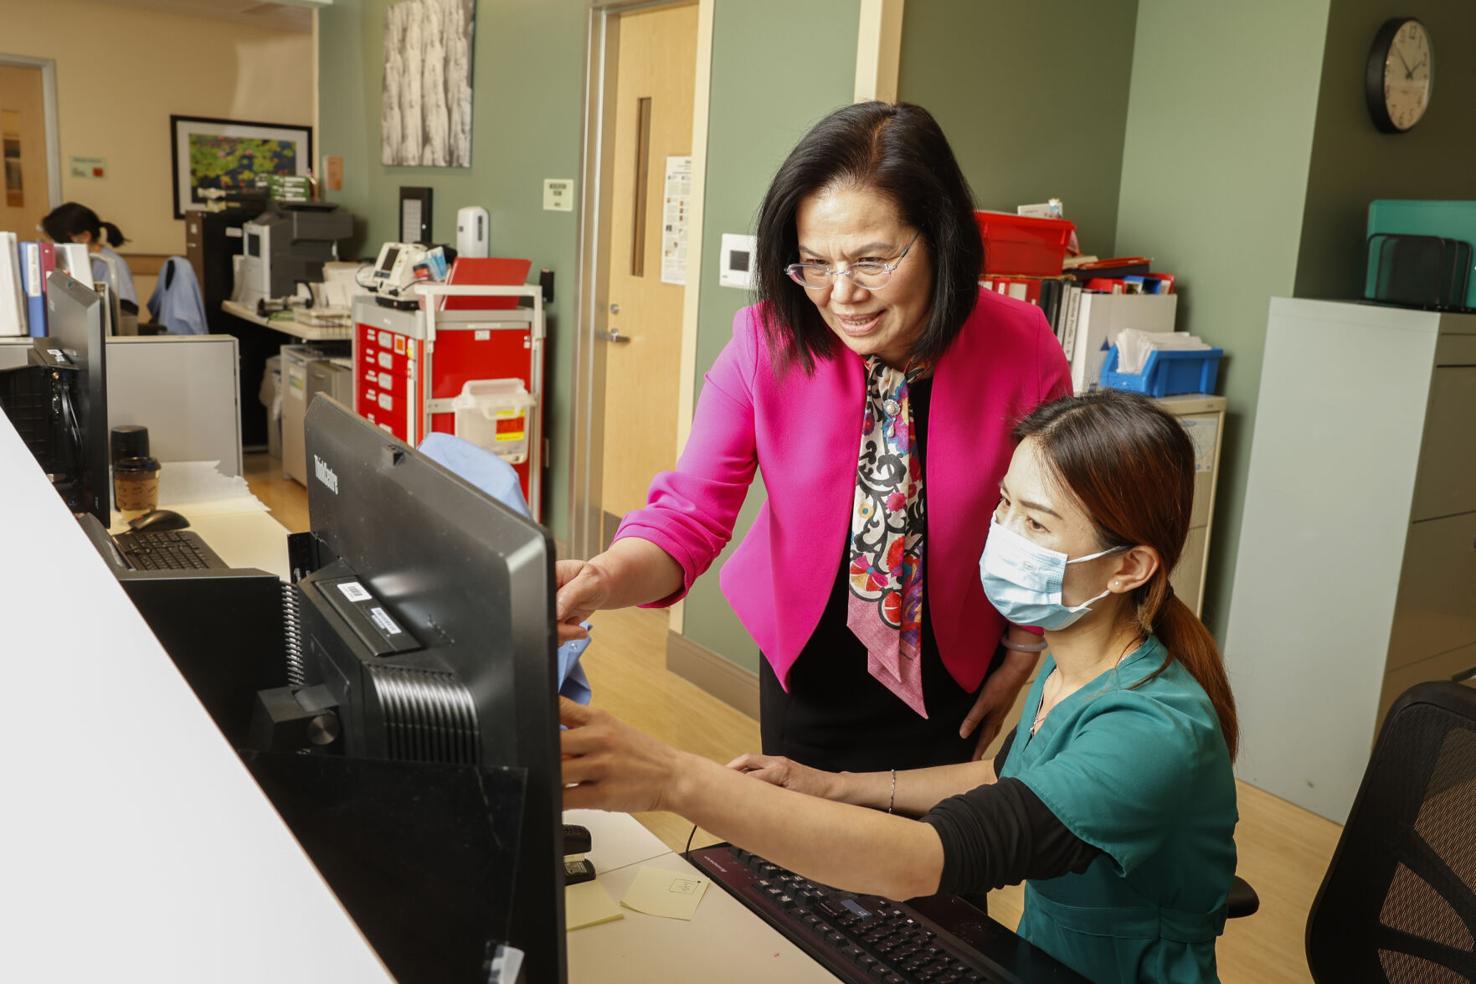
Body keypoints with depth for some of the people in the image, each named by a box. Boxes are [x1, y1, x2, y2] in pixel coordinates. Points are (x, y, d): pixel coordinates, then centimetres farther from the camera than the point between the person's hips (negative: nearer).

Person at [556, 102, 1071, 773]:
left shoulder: (1023, 350, -20)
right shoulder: (766, 342, -22)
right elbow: (691, 510, -23)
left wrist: (1024, 653, 1)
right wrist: (603, 579, -42)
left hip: (951, 677, 0)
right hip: (806, 669, 1)